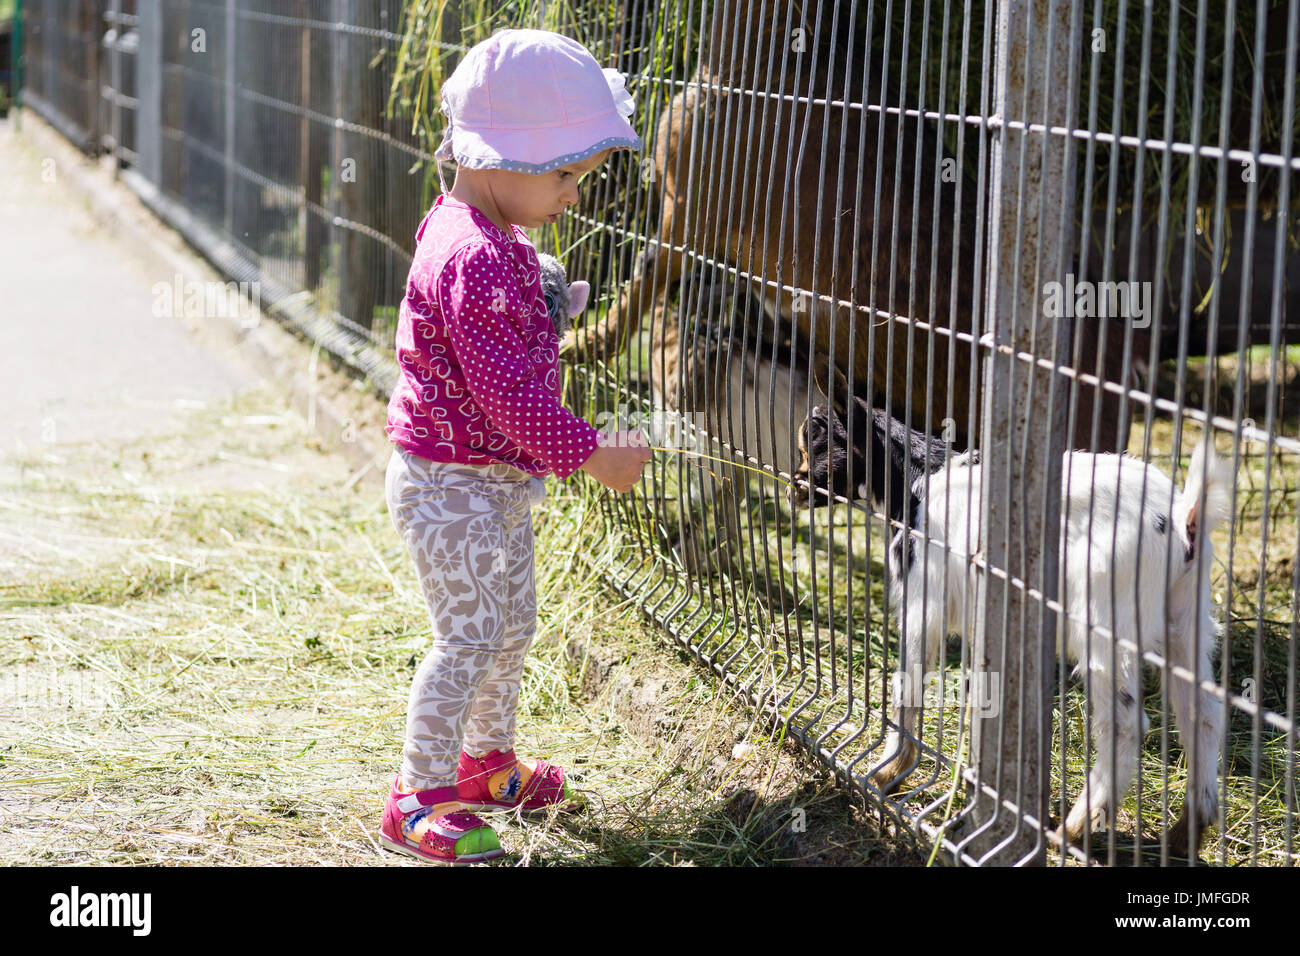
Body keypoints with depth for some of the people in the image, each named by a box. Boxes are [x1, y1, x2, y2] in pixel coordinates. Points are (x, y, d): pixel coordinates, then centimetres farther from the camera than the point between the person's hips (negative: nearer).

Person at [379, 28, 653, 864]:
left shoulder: (497, 242, 9)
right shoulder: (474, 261, -26)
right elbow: (506, 389, -28)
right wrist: (592, 456, -23)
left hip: (498, 480, 10)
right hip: (450, 483, -10)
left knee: (513, 626, 20)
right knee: (471, 634, -9)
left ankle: (486, 762, 36)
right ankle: (419, 799, -2)